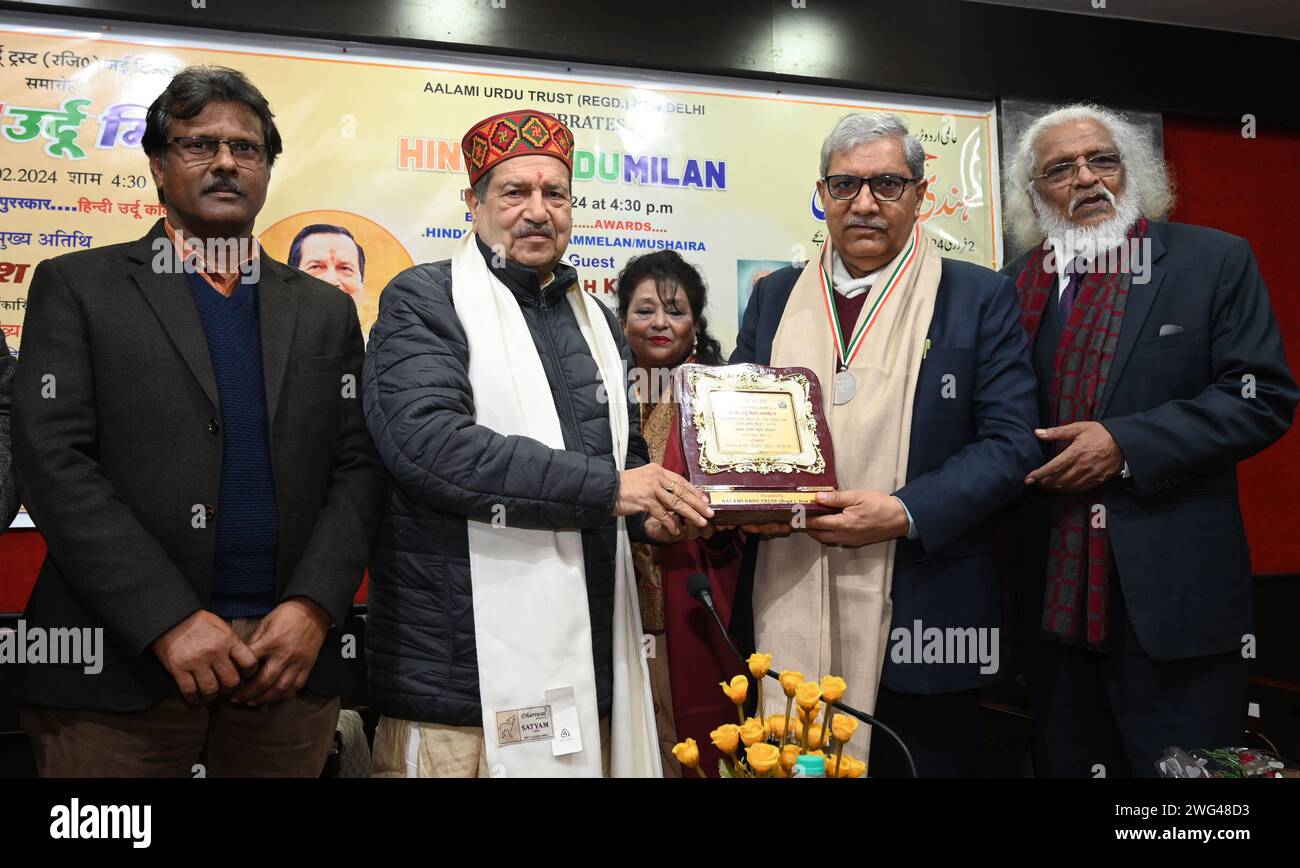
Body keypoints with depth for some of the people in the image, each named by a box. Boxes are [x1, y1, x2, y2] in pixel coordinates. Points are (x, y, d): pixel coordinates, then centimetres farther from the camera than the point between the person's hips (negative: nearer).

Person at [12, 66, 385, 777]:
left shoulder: (325, 310, 12)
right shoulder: (76, 286, 4)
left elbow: (357, 467, 6)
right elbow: (53, 458, -6)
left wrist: (313, 607, -9)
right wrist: (170, 620, -14)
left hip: (290, 657, 2)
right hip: (122, 662, -2)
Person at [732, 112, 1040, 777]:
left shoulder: (981, 298, 2)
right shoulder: (776, 297, 13)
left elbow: (1010, 441, -4)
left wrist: (905, 513, -17)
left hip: (922, 613, -2)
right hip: (788, 613, 3)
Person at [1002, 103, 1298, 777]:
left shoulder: (1215, 261, 0)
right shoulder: (1018, 282, 8)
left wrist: (1126, 445, -16)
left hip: (1173, 593, -3)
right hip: (1055, 593, 3)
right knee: (1065, 760, 15)